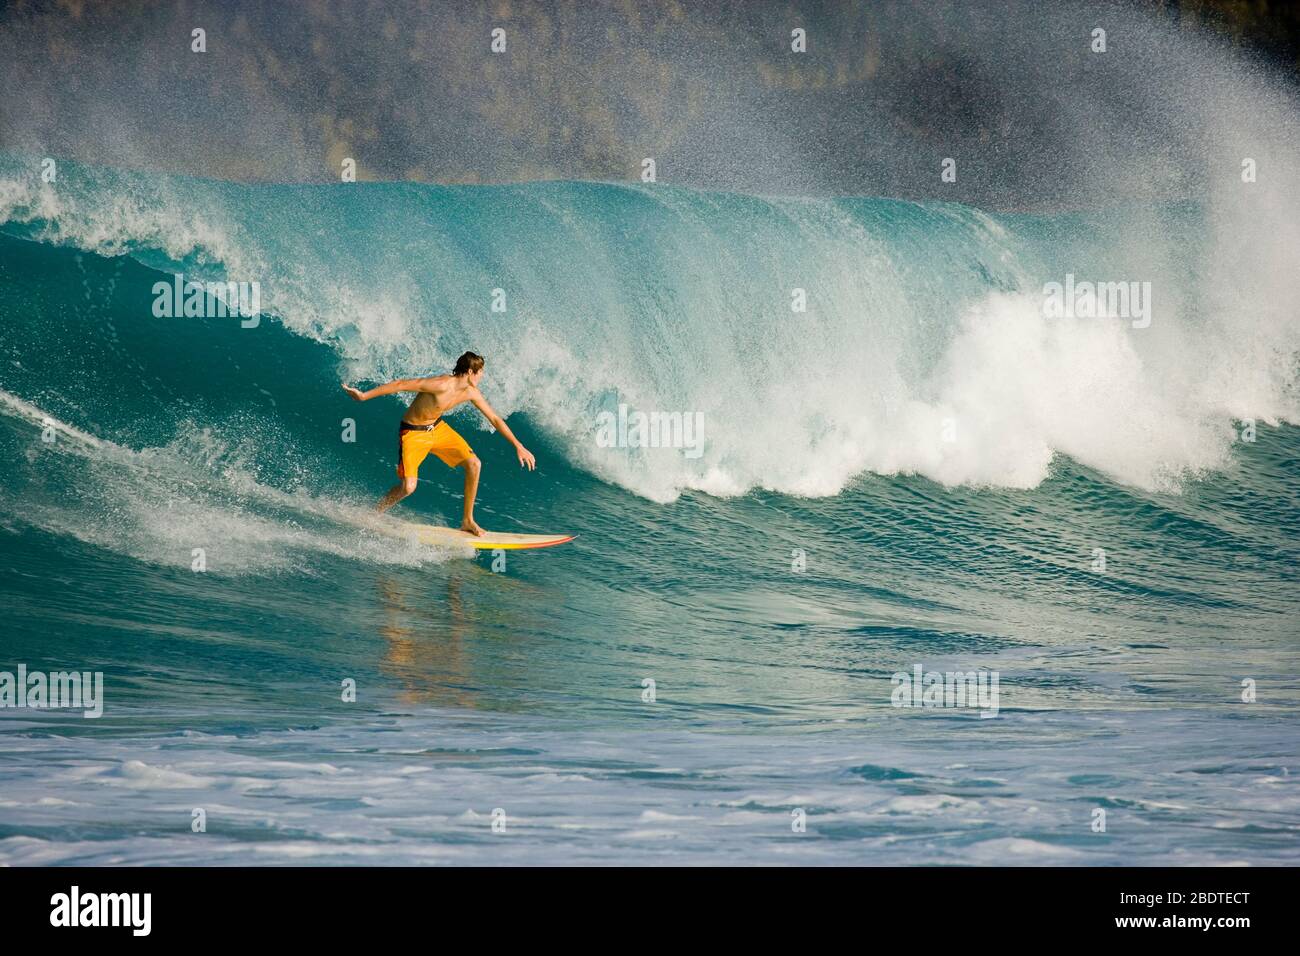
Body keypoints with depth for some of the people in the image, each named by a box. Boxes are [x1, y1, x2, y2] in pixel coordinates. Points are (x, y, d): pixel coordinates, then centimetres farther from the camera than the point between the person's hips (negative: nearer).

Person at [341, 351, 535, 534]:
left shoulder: (471, 393, -6)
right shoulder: (442, 385, -30)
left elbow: (494, 419, 5)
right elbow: (401, 384, -27)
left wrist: (519, 447, 6)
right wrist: (364, 396, -26)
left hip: (437, 428, 7)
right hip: (412, 432, -7)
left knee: (474, 464, -4)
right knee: (408, 487, -19)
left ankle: (468, 521, 7)